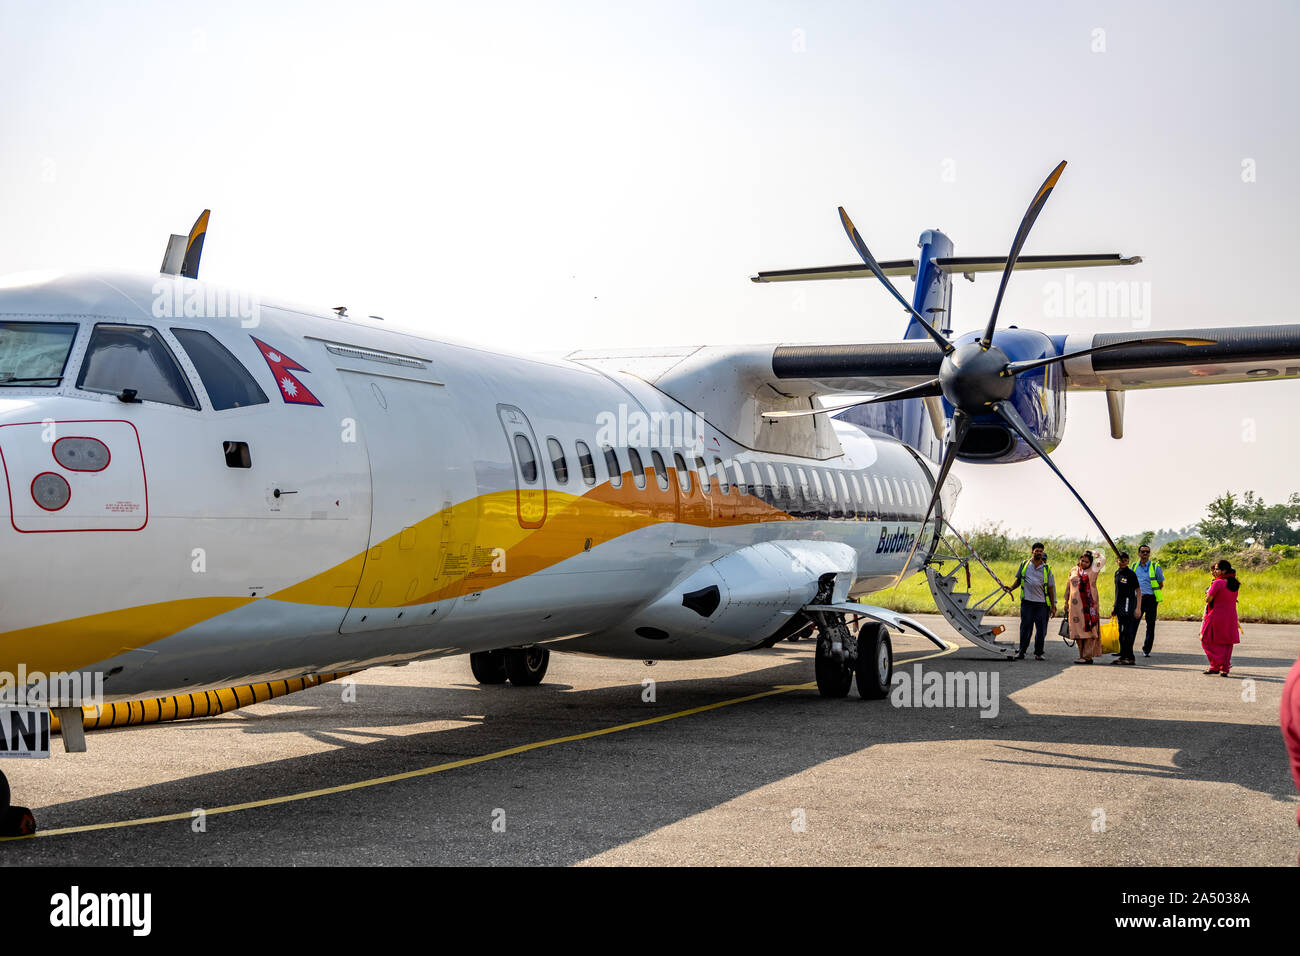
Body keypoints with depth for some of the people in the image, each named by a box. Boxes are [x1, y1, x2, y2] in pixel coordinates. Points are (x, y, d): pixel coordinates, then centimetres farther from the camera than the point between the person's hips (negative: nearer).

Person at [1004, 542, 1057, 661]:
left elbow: (1050, 588, 10)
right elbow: (1018, 580, 20)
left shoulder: (1046, 569, 8)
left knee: (1041, 630, 1)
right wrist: (1011, 587, 0)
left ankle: (1038, 653, 12)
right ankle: (1021, 652, 5)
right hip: (1027, 602, -1)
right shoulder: (1024, 565, 10)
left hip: (1042, 603, 1)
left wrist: (1053, 606, 7)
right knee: (1025, 628, -3)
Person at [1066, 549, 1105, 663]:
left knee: (1088, 629, -8)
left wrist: (1094, 553, 7)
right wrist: (1066, 602, 20)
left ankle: (1087, 656, -9)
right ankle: (1082, 655, 10)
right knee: (1078, 630, 3)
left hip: (1089, 605, -4)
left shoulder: (1093, 570, 4)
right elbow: (1068, 587, 21)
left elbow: (1102, 560, -10)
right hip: (1075, 606, 4)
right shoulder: (1073, 570, 16)